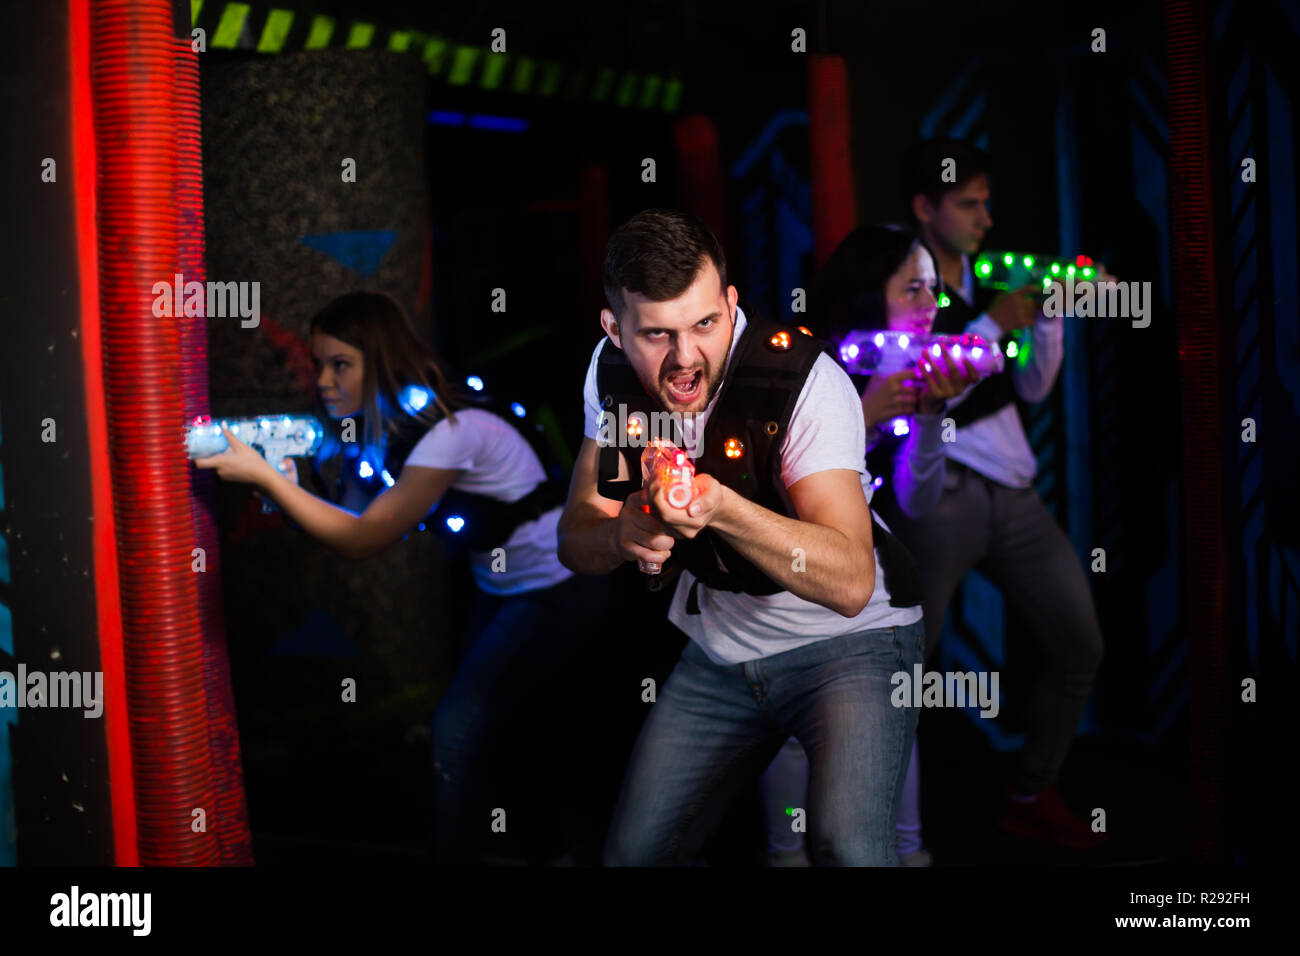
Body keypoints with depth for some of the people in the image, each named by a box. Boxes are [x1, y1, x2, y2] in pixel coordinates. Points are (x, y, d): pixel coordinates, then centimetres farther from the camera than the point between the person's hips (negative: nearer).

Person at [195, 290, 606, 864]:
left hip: (559, 593, -9)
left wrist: (263, 476, -31)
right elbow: (348, 519, -4)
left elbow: (361, 540, -28)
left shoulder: (447, 431, -28)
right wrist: (283, 483, -22)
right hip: (498, 589, 9)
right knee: (487, 731, 17)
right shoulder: (379, 424, -1)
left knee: (457, 736, -15)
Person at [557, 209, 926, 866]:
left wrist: (720, 509, -46)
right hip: (719, 651, 6)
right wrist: (620, 535, -27)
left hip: (846, 642, -5)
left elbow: (851, 583, -32)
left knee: (846, 845, -29)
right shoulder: (614, 371, -6)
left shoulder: (805, 380, -25)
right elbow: (574, 540, -3)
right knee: (634, 854, 7)